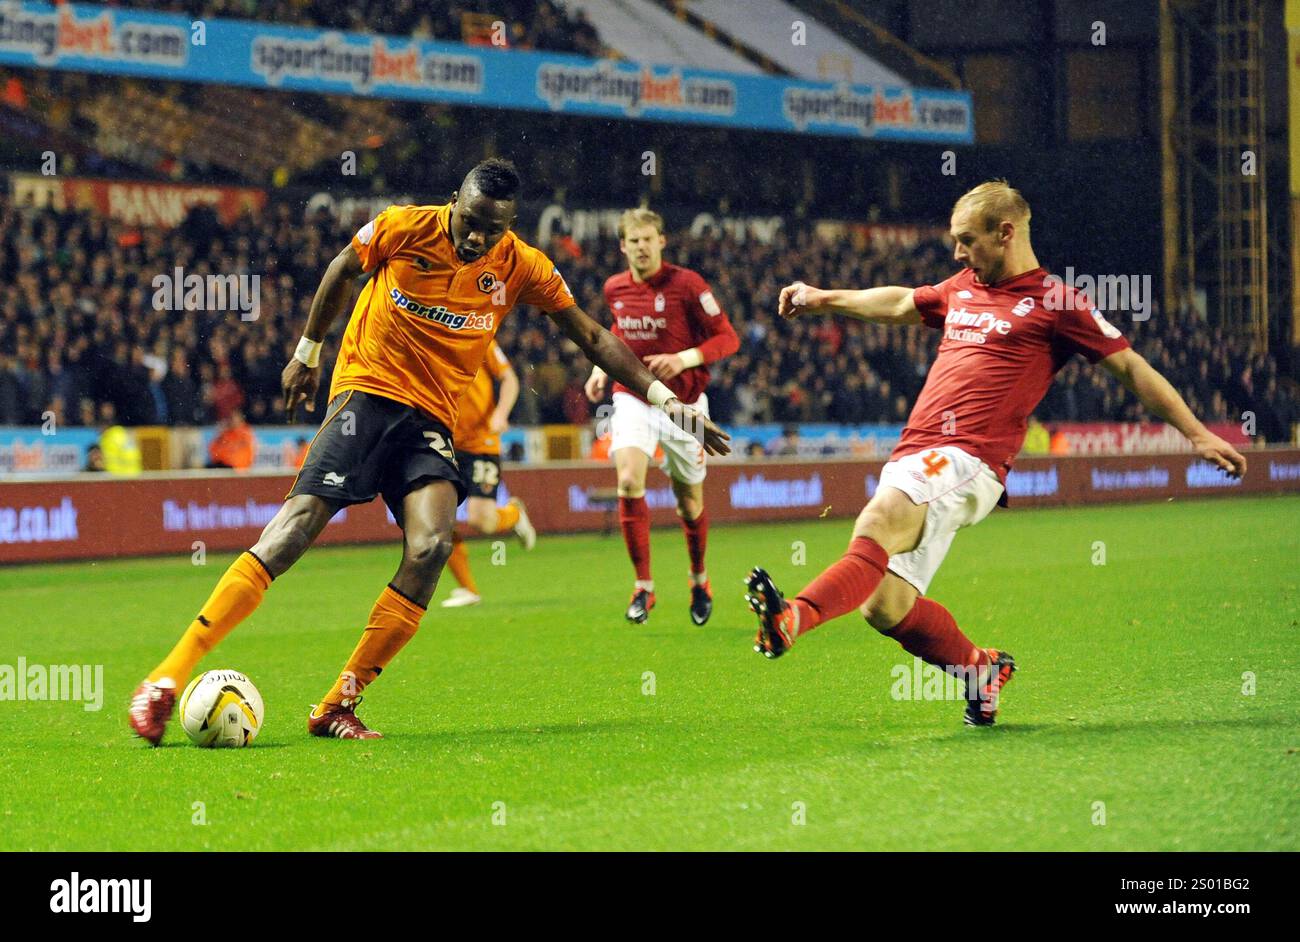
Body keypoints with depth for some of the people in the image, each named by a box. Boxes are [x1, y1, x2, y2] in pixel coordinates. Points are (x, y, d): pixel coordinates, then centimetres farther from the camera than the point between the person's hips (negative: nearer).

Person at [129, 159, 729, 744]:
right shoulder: (402, 229, -6)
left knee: (431, 546, -24)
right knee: (295, 529, -20)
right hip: (366, 392, -3)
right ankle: (168, 679, -20)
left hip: (433, 419, 3)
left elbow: (591, 337, 8)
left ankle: (337, 707, -17)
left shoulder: (522, 268, 0)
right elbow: (341, 272, 13)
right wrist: (306, 353, 20)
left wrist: (662, 397, 3)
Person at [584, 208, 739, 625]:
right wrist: (601, 366, 10)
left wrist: (684, 359, -24)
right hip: (632, 398, 2)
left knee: (689, 500, 8)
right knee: (628, 481, -21)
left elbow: (728, 338, -10)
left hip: (683, 400, -2)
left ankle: (699, 577, 36)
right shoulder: (614, 288, 3)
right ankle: (643, 585, -12)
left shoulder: (687, 285, -12)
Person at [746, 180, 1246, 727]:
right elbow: (901, 304, 44)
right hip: (914, 454, 7)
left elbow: (1131, 368, 8)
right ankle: (980, 669, 19)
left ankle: (791, 620, -56)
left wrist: (1197, 434, 6)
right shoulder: (963, 288, 23)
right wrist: (824, 300, 51)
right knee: (885, 607, -4)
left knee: (876, 526, -34)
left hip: (967, 460, -7)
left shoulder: (1054, 301, 3)